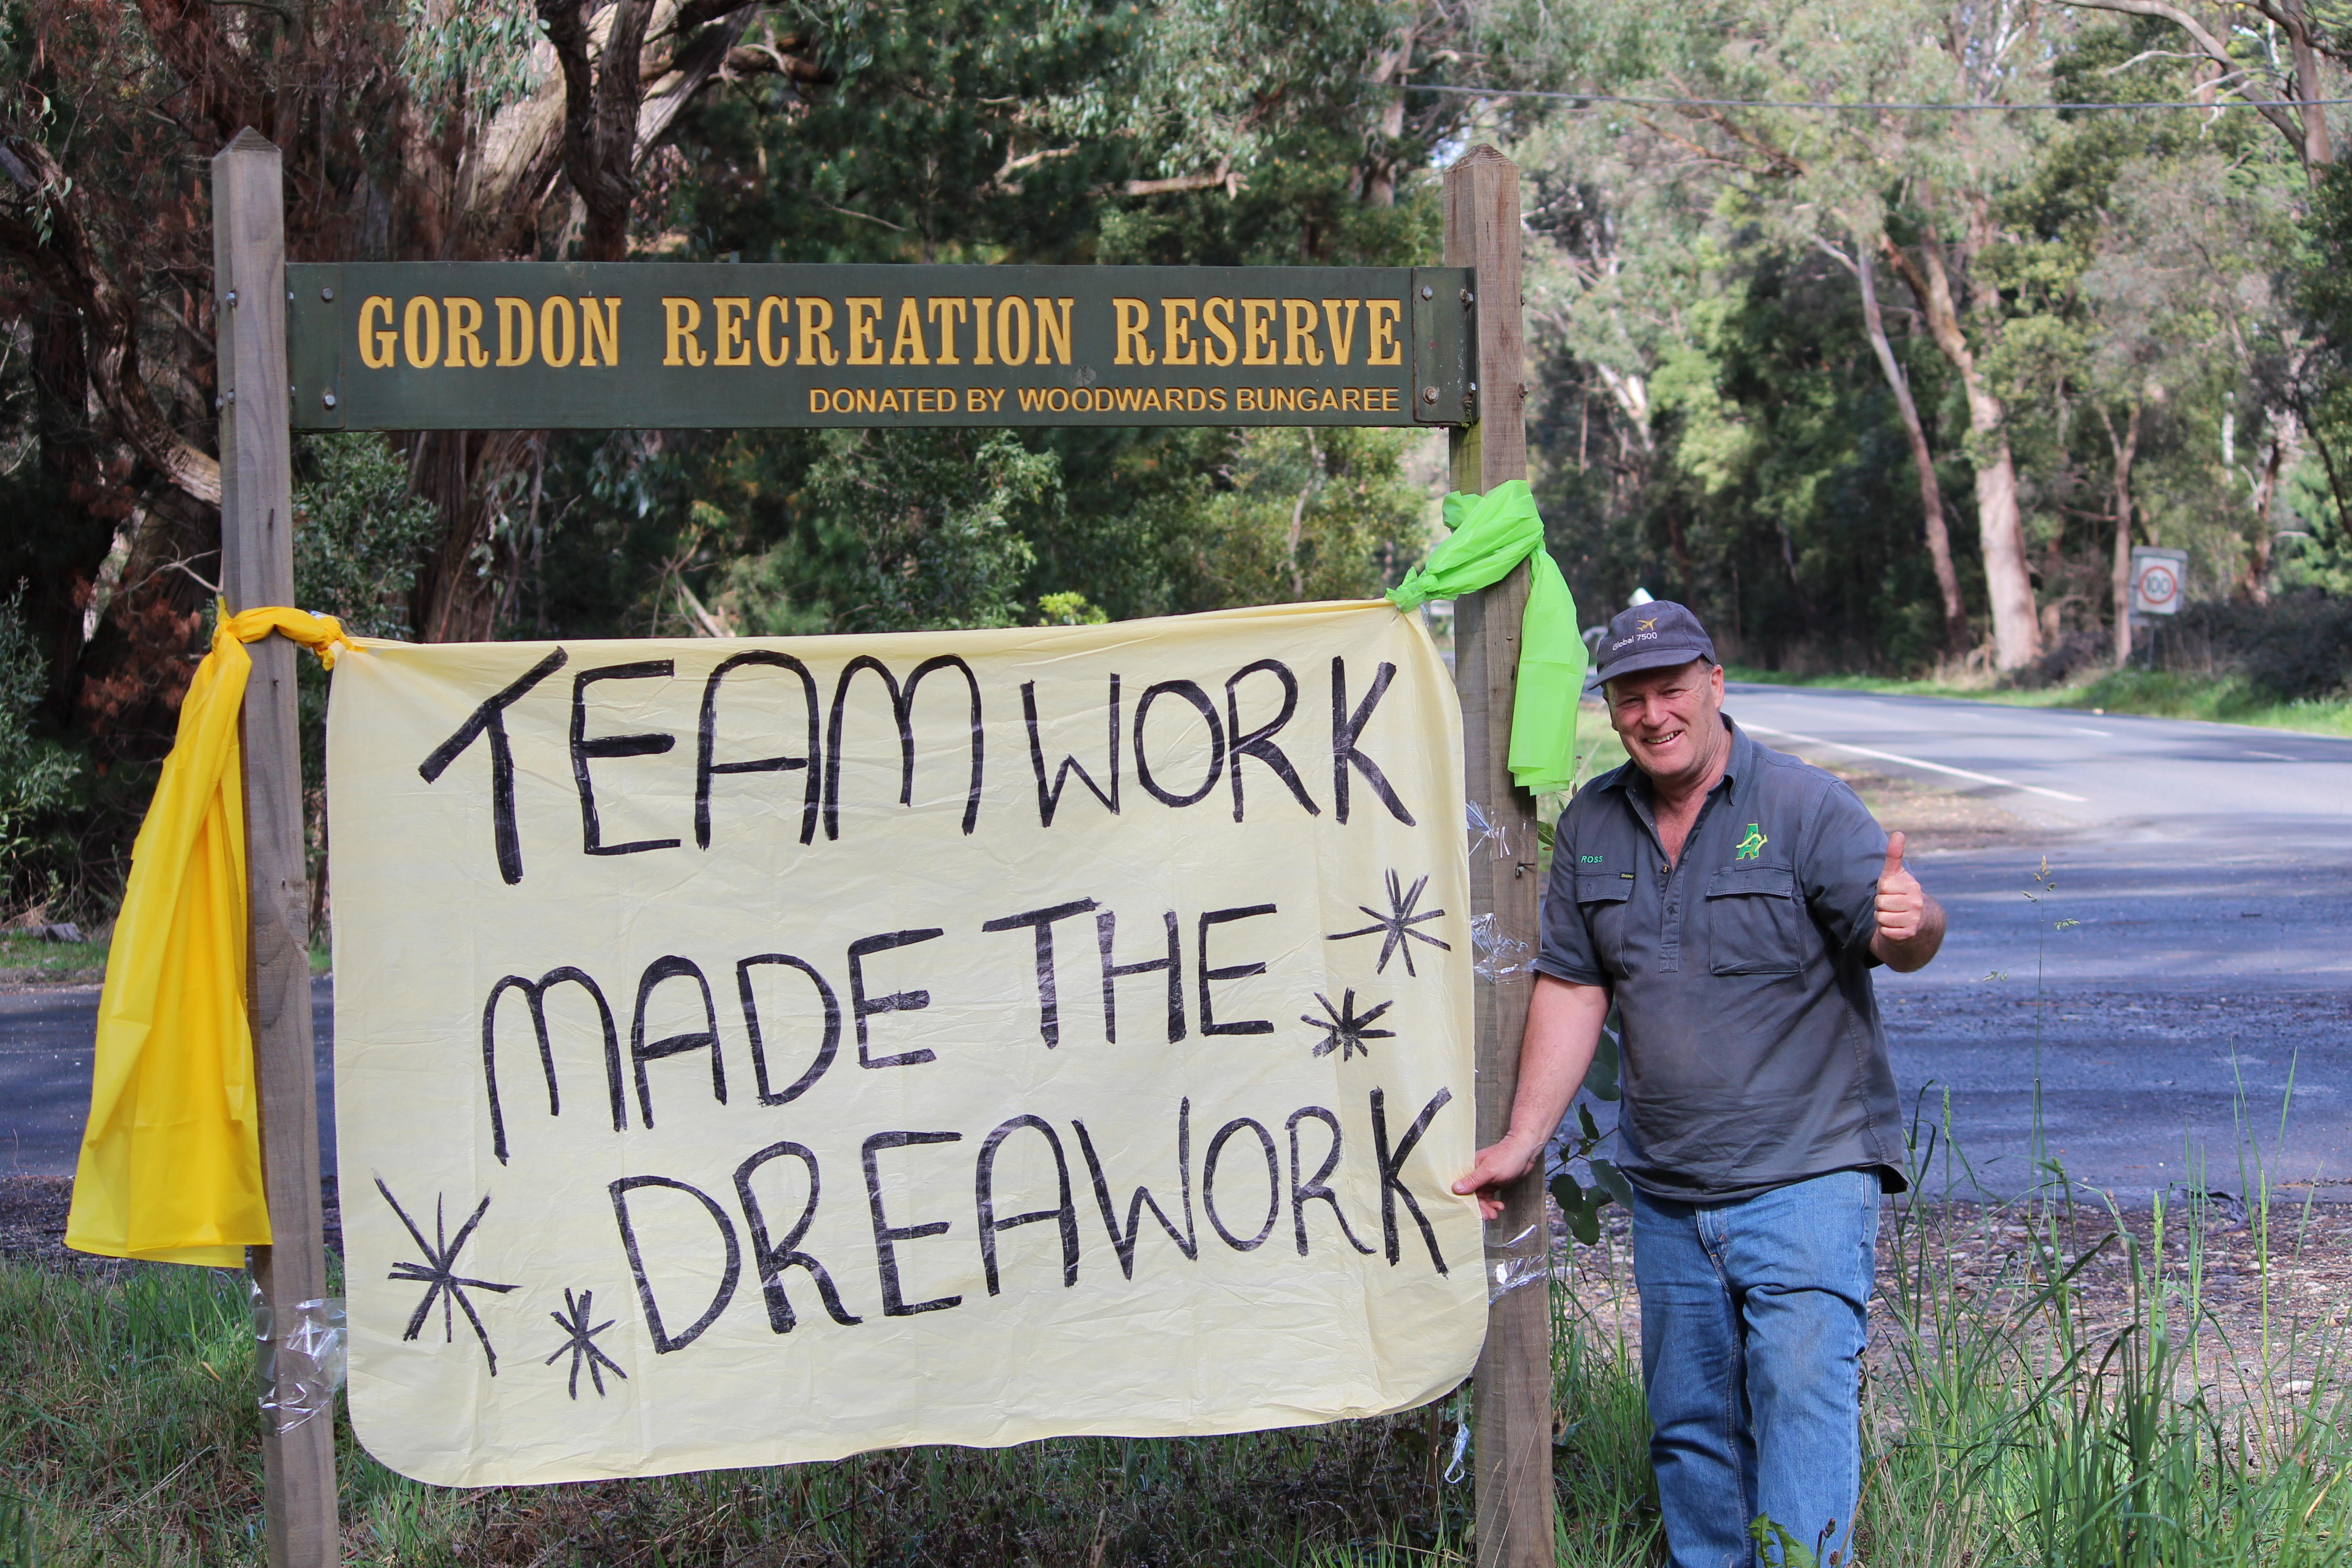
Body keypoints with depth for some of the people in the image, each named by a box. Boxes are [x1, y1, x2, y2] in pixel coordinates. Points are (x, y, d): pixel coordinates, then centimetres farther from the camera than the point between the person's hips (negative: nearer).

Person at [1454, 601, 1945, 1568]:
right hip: (1667, 1193, 5)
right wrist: (1523, 1139, 5)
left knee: (1803, 1397, -14)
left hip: (1806, 1176, -5)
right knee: (1688, 1421, 12)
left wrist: (1910, 924, -39)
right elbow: (1572, 988, 10)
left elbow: (1901, 942, -15)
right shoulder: (1592, 825, 7)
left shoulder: (1805, 806, -7)